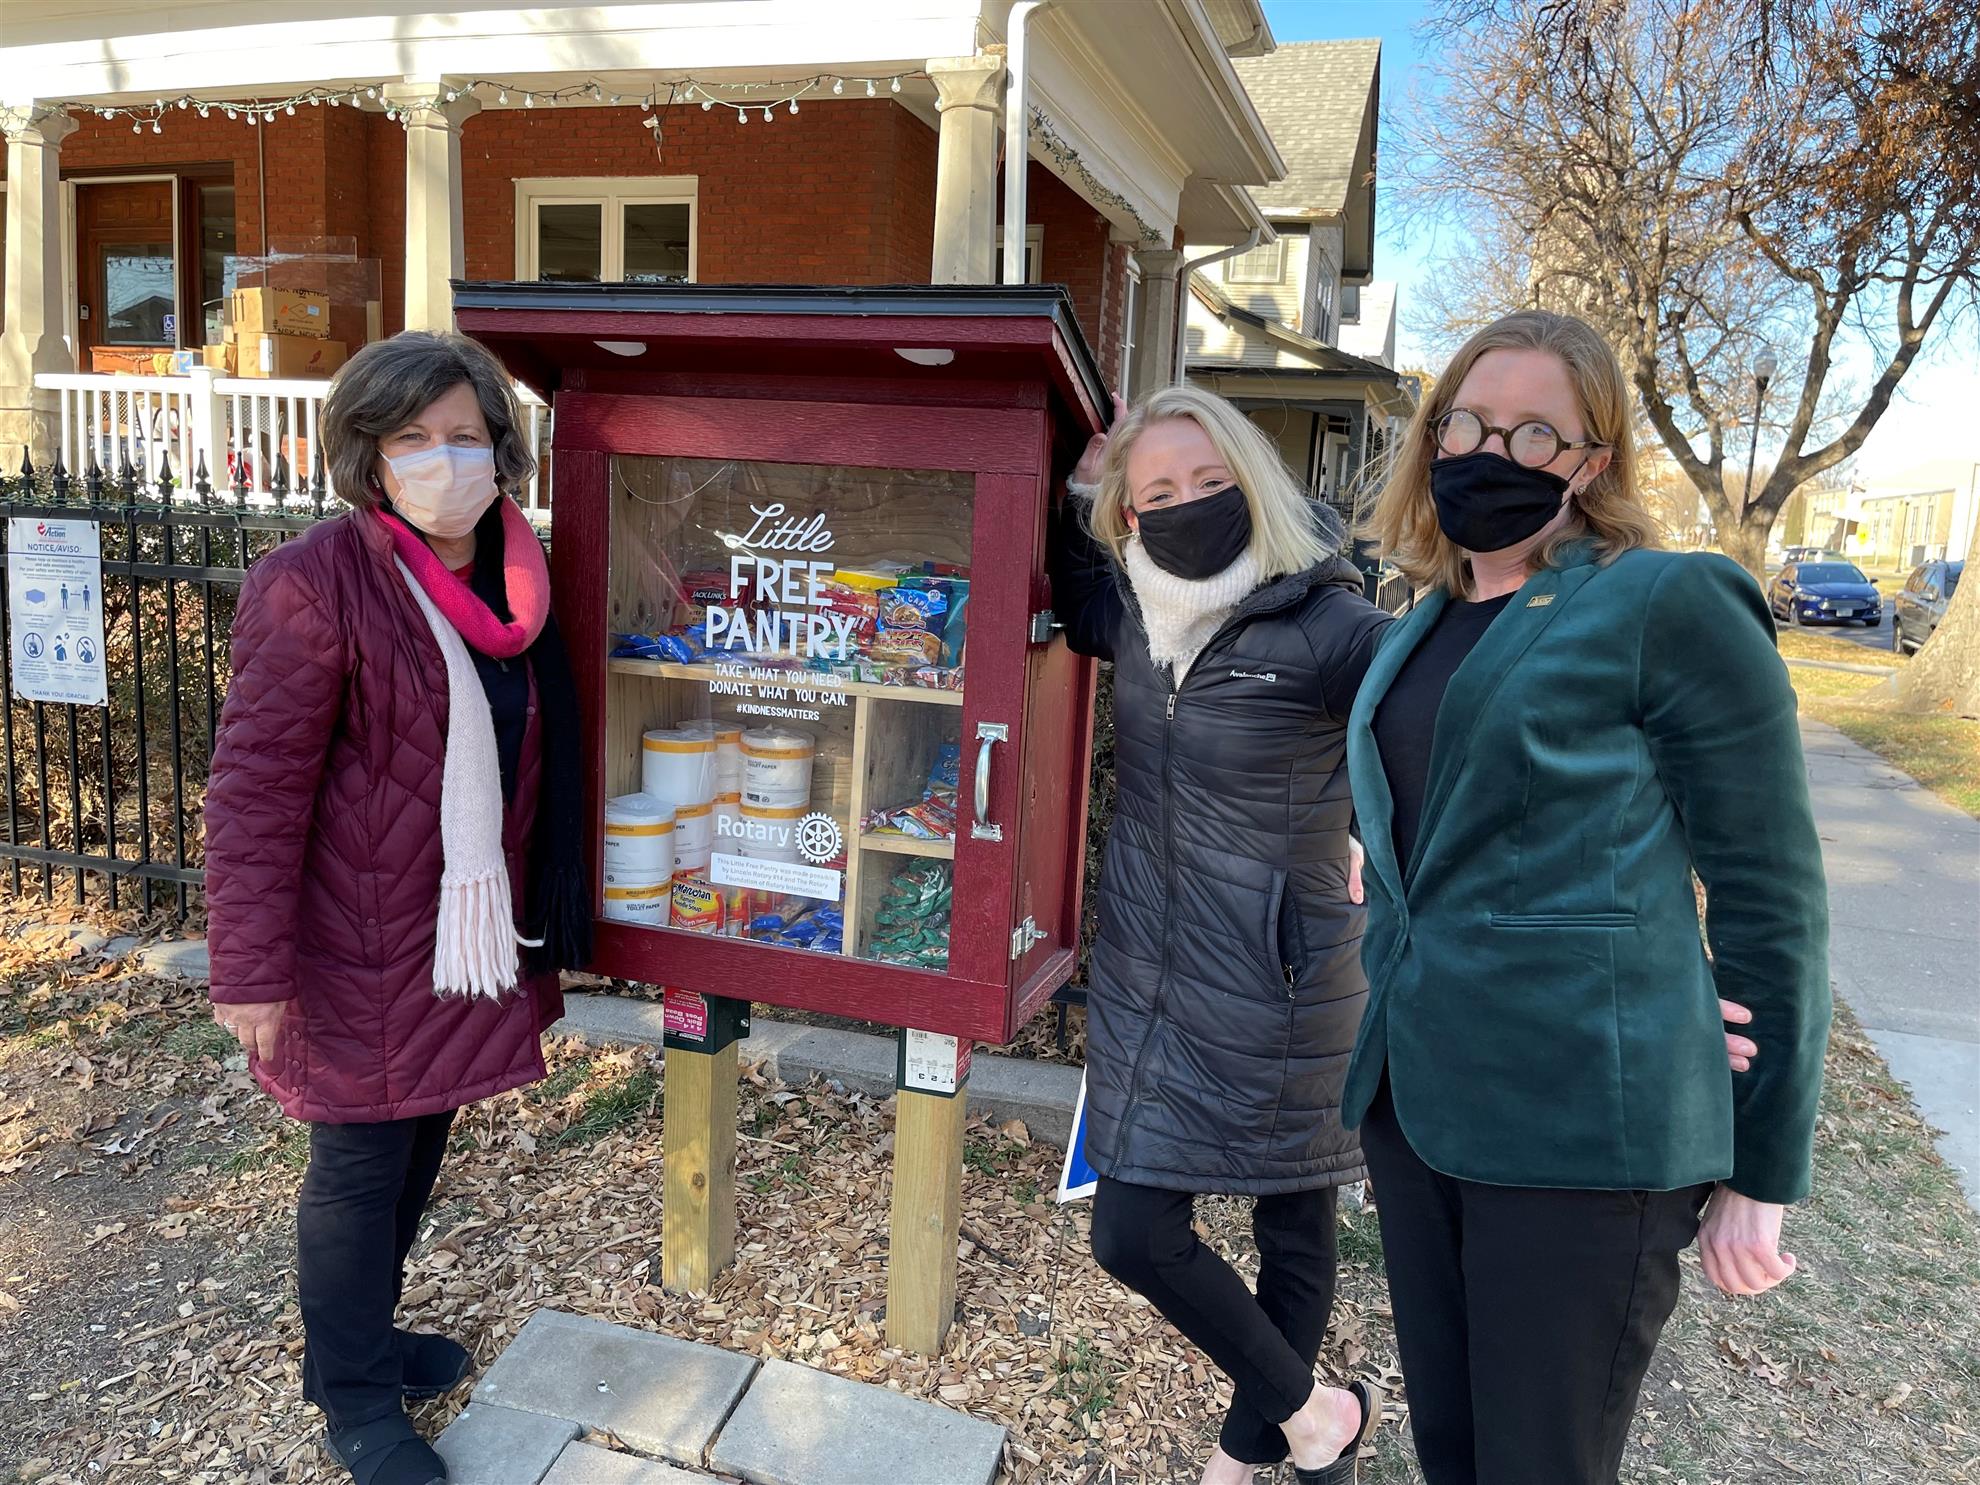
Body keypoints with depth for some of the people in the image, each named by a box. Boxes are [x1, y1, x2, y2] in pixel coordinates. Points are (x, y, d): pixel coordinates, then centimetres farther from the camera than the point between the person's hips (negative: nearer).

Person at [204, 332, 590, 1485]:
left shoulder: (516, 583, 4)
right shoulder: (315, 585, -16)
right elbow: (258, 785, -16)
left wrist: (544, 919, 16)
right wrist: (251, 967, -17)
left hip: (470, 931, 6)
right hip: (361, 946, -6)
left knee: (422, 1144, 20)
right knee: (360, 1164, 9)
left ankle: (361, 1335, 43)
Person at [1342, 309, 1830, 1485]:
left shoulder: (1670, 607, -8)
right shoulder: (1419, 633, 14)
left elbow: (1770, 893, -8)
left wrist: (1762, 1172, -7)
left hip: (1581, 1124, -6)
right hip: (1416, 1100, 7)